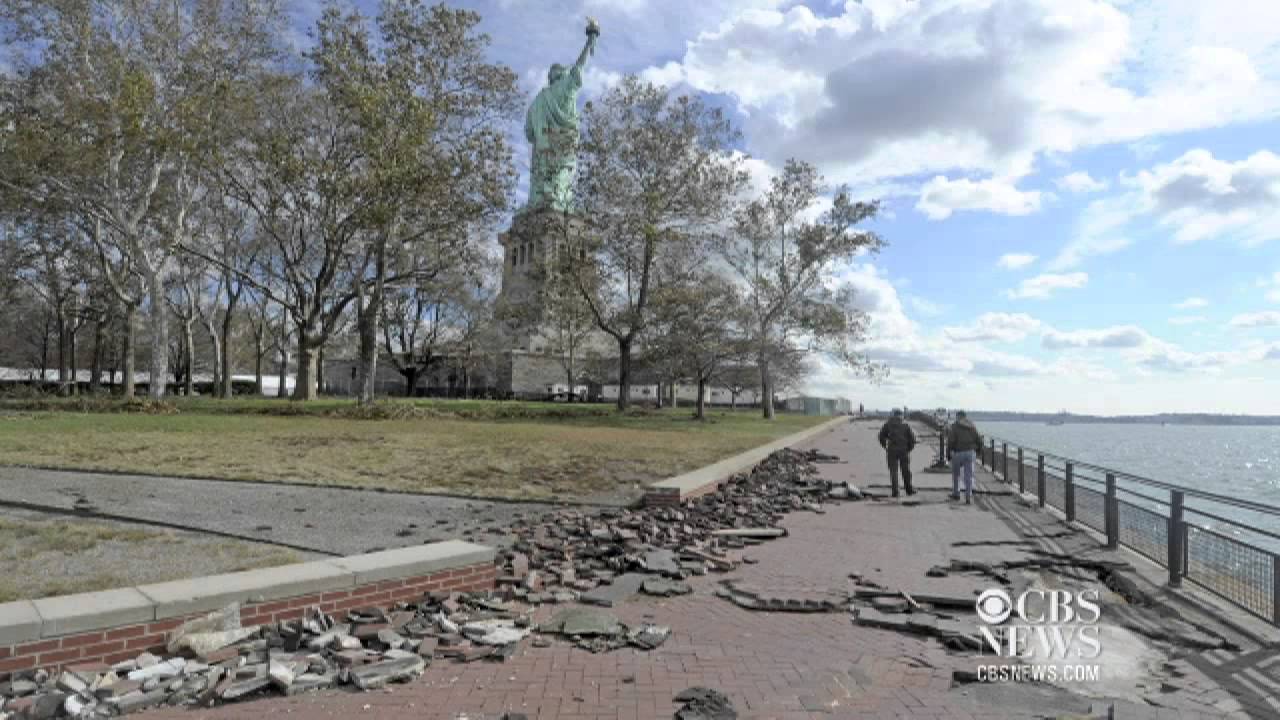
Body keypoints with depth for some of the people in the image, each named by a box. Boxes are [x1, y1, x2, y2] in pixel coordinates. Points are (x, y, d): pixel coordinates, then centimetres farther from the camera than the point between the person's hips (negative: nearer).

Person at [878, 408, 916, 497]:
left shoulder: (888, 424, 3)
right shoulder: (905, 424, 4)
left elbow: (882, 436, 3)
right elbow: (912, 437, 1)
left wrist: (885, 446, 14)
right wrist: (910, 448, 11)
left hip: (892, 450, 0)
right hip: (904, 450, 1)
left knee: (893, 471, 2)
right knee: (906, 471, 12)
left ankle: (895, 492, -2)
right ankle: (909, 489, 21)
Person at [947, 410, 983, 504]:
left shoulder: (954, 426, -6)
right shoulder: (972, 426, 7)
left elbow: (950, 441, -13)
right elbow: (979, 441, 7)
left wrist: (948, 454, -4)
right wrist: (976, 452, 21)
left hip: (957, 453, -3)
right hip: (970, 453, 3)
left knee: (956, 474, 17)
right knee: (969, 476, 3)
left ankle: (956, 494, 27)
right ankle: (968, 497, -5)